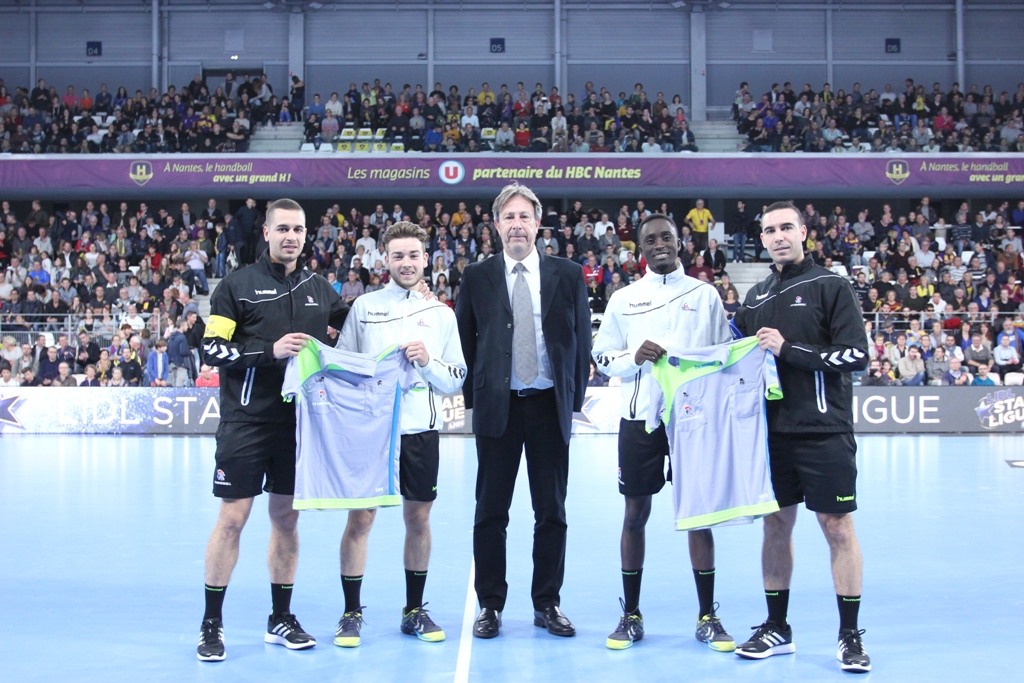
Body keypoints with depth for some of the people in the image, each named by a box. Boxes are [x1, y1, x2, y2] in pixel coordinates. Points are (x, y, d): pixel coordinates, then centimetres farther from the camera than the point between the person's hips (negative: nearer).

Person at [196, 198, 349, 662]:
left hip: (299, 420, 4)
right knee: (232, 518, -1)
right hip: (246, 420, -4)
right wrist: (270, 350, -19)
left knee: (287, 518, 10)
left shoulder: (319, 289, 10)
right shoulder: (238, 284, -2)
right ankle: (212, 624, 11)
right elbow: (211, 349, -8)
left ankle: (280, 619, 22)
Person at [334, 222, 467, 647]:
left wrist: (429, 363, -11)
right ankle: (351, 613, 12)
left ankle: (414, 611, 22)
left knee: (419, 519, 8)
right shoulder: (363, 307, 5)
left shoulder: (442, 315, 8)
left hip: (420, 430, 2)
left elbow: (457, 380, 6)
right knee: (360, 519, 0)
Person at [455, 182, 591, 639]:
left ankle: (547, 604, 19)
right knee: (490, 512, 4)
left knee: (551, 512, 7)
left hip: (550, 406, 1)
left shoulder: (568, 275, 4)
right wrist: (473, 397, 2)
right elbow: (464, 342, 8)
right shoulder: (477, 277, 4)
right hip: (496, 408, 0)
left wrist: (575, 398, 2)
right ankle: (490, 605, 15)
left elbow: (582, 340, 6)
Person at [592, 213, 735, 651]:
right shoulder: (624, 299, 9)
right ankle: (630, 615, 16)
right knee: (635, 513, 5)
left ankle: (707, 617, 13)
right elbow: (602, 356, 7)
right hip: (640, 417, 1)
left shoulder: (705, 294, 8)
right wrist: (633, 357, -11)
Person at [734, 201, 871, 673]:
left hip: (823, 431, -5)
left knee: (838, 528, 0)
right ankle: (776, 628, 22)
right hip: (771, 432, 5)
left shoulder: (830, 286, -3)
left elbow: (856, 354, -12)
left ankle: (849, 634, 11)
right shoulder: (756, 296, 13)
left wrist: (788, 349, -17)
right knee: (776, 525, 10)